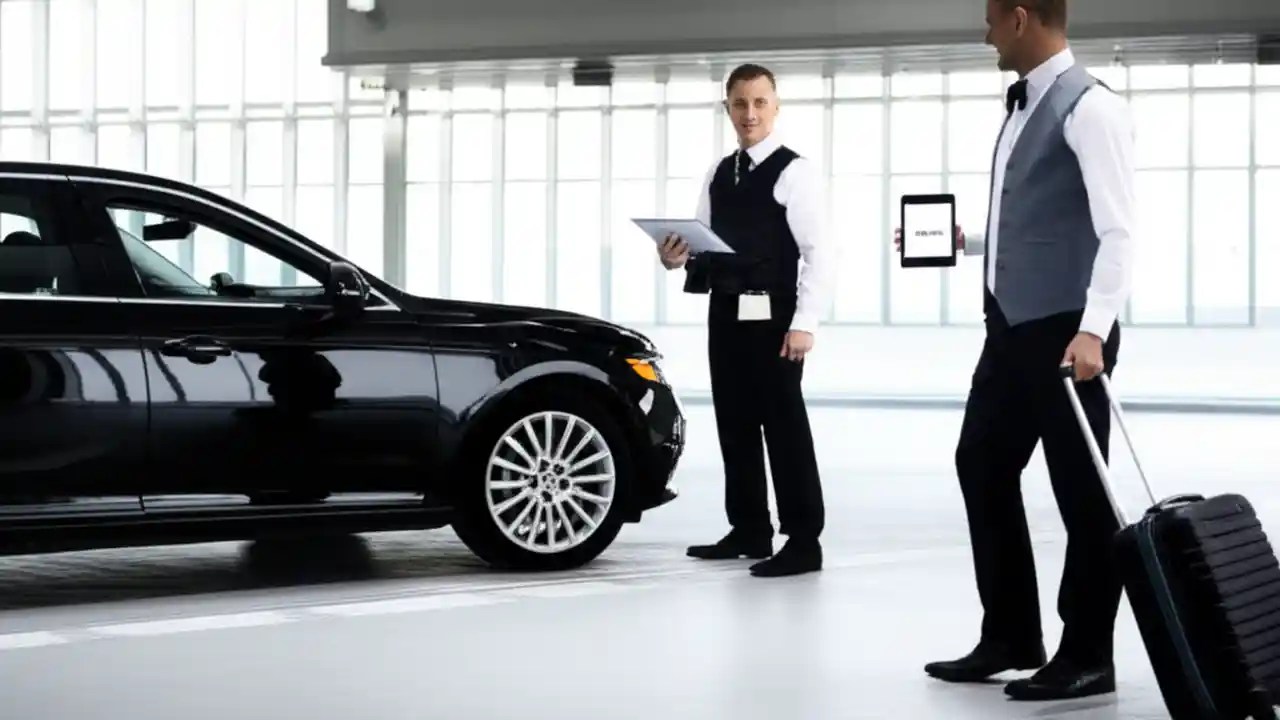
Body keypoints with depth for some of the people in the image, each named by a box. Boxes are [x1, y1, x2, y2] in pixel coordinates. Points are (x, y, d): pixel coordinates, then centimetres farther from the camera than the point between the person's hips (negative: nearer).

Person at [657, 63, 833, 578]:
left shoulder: (793, 172, -7)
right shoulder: (719, 174, 14)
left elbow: (818, 253, -12)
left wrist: (805, 322, -18)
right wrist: (679, 257, -4)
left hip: (772, 316, -7)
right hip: (725, 313, 7)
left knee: (785, 427, -5)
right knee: (735, 426, 12)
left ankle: (803, 541, 0)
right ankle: (749, 531, 22)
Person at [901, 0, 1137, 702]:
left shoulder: (1089, 107, -14)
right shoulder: (1023, 106, 14)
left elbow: (1117, 232, -21)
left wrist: (1093, 329, -29)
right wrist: (965, 241, 18)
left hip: (1066, 331, -10)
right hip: (1012, 326, 10)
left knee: (1079, 490, 0)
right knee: (981, 467, 14)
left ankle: (1086, 656, 12)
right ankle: (1010, 636, 26)